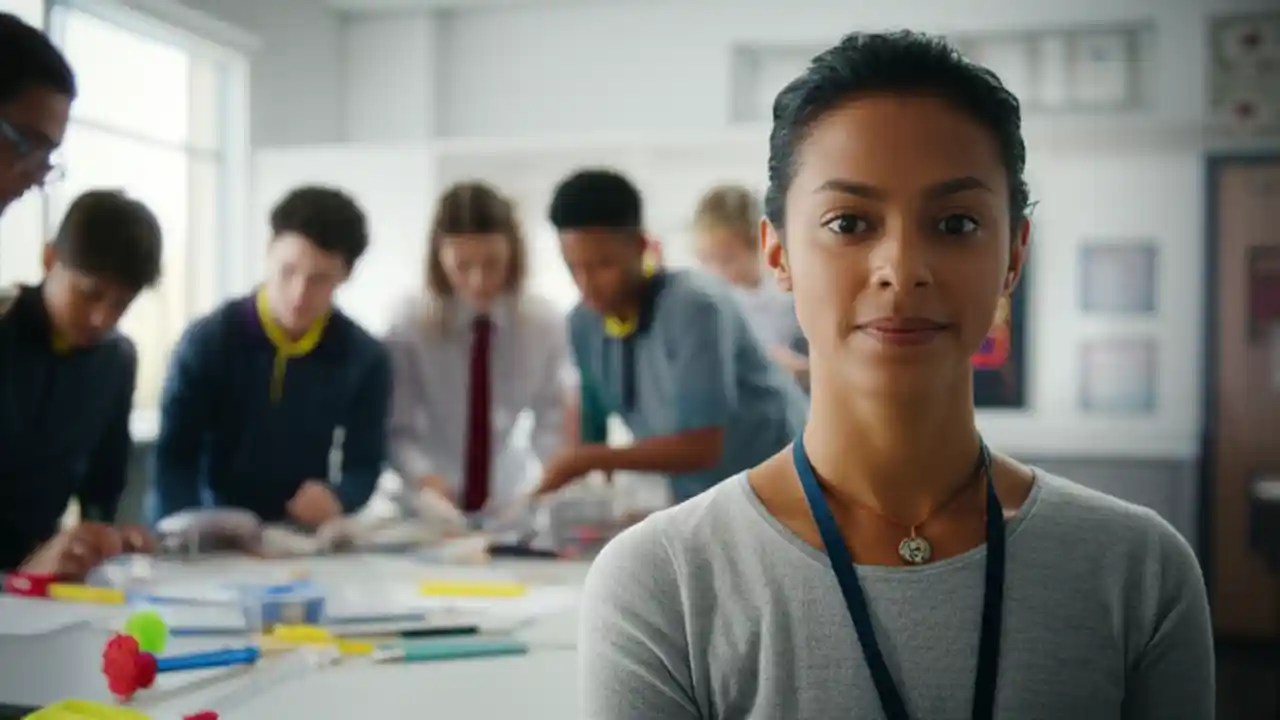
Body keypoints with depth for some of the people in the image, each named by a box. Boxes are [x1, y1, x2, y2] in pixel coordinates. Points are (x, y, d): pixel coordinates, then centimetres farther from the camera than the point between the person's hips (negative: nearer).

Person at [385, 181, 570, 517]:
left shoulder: (545, 323, -9)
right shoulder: (410, 326, -12)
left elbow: (551, 422, -5)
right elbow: (397, 431, -11)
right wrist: (423, 477, -29)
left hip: (510, 502, 1)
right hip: (430, 505, -1)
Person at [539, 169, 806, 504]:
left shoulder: (695, 307, -25)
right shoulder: (583, 324, -6)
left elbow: (702, 447, -28)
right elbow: (589, 432, 2)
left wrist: (590, 460, -27)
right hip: (695, 502, 6)